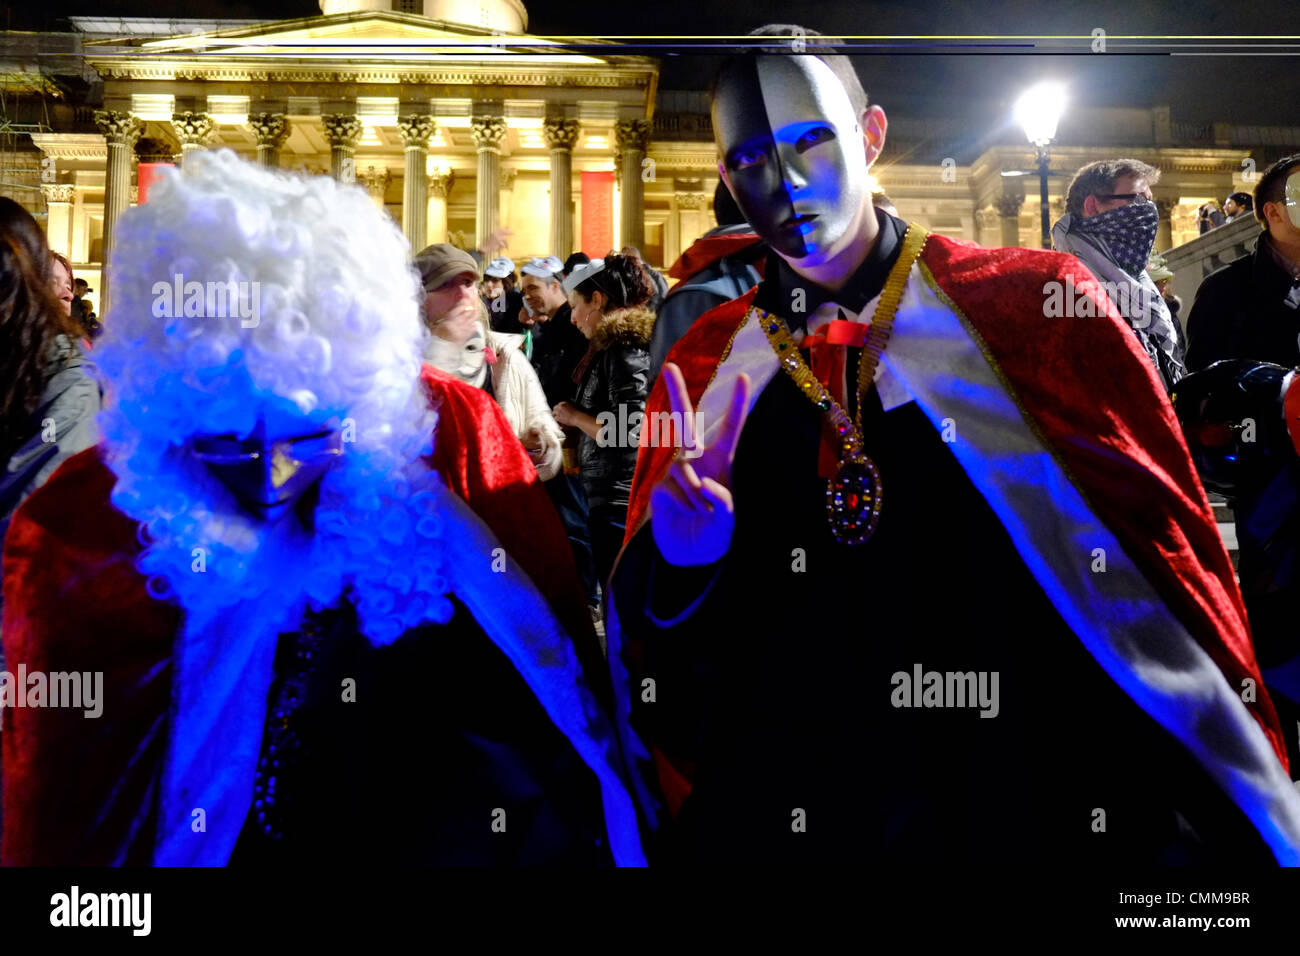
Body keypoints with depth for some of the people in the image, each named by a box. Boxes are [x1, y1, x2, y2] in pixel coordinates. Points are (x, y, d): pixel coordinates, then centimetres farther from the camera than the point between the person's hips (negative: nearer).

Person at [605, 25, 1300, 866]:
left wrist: (1229, 816, -2)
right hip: (781, 813, 2)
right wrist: (681, 560, -18)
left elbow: (1170, 561, -2)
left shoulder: (1032, 307, -8)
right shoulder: (704, 372, -2)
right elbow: (656, 642, 4)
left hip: (1034, 798, -1)